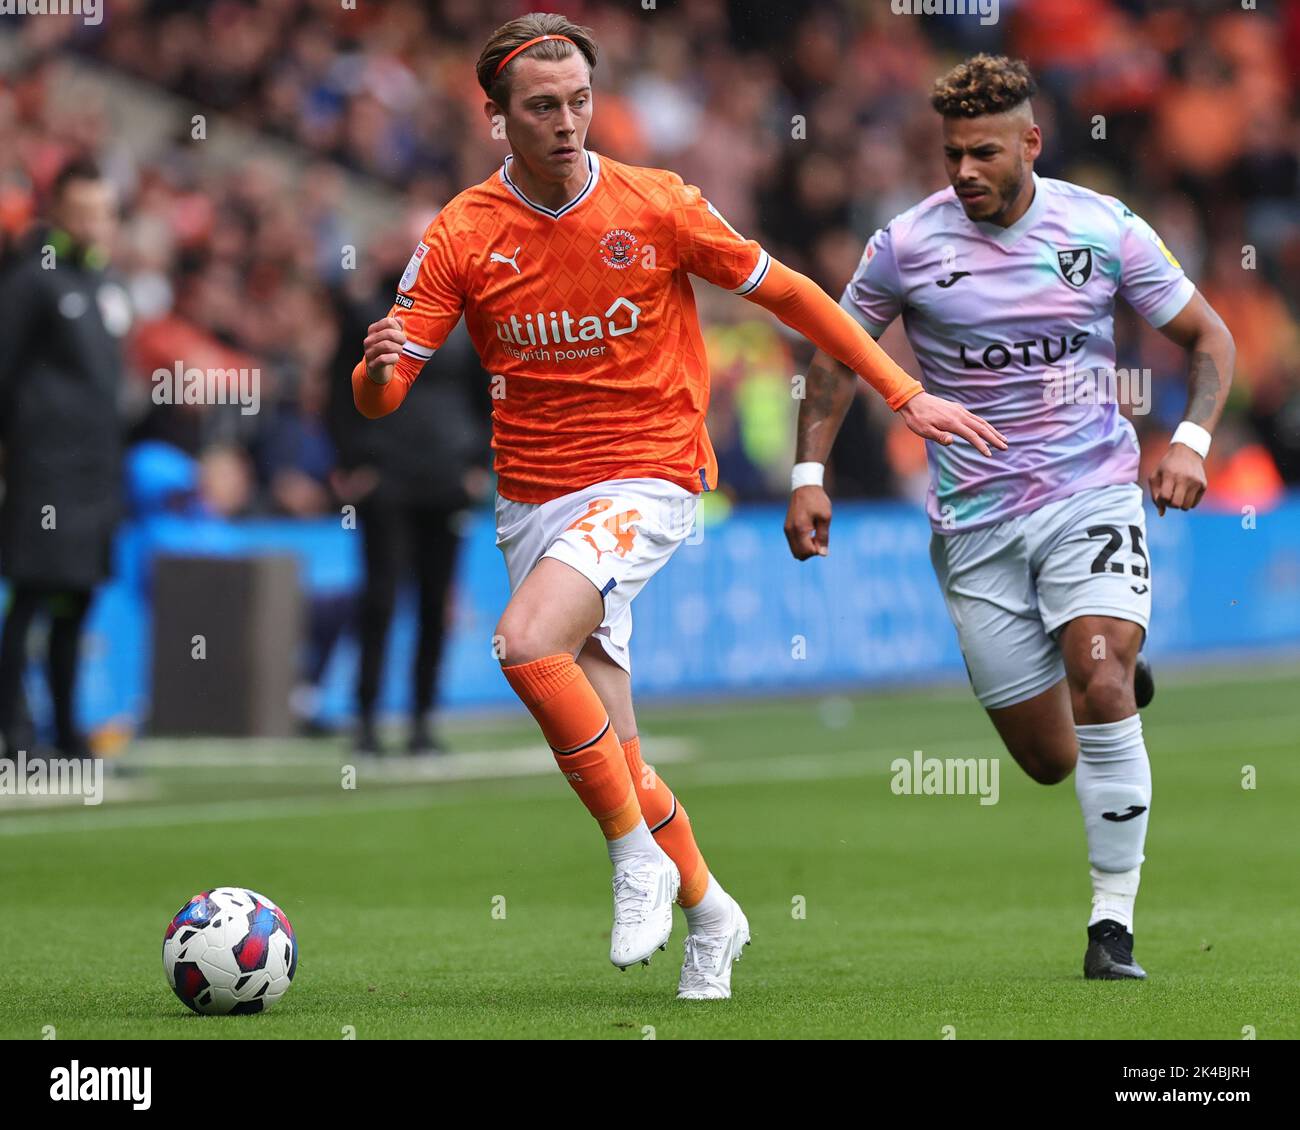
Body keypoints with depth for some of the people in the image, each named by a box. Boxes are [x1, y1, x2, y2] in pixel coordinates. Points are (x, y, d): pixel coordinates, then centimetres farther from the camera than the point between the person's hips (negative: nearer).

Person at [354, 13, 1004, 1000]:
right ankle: (707, 911, 27)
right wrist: (379, 368, -30)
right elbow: (378, 398, -5)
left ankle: (640, 859, -14)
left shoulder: (657, 207, -6)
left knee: (527, 643, -29)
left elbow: (784, 292, 6)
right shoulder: (462, 236, -3)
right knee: (610, 758, 3)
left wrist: (904, 394, 5)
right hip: (533, 499, 3)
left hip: (646, 478, -3)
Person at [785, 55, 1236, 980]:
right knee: (1048, 759, 3)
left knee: (1100, 684, -25)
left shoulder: (1104, 229, -4)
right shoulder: (907, 244, -3)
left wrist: (1191, 441, -10)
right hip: (977, 521, 1)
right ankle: (1116, 669, 42)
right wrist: (810, 473, 1)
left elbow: (1208, 335, 6)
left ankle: (1114, 922, -17)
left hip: (1092, 496, -1)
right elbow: (839, 353, 11)